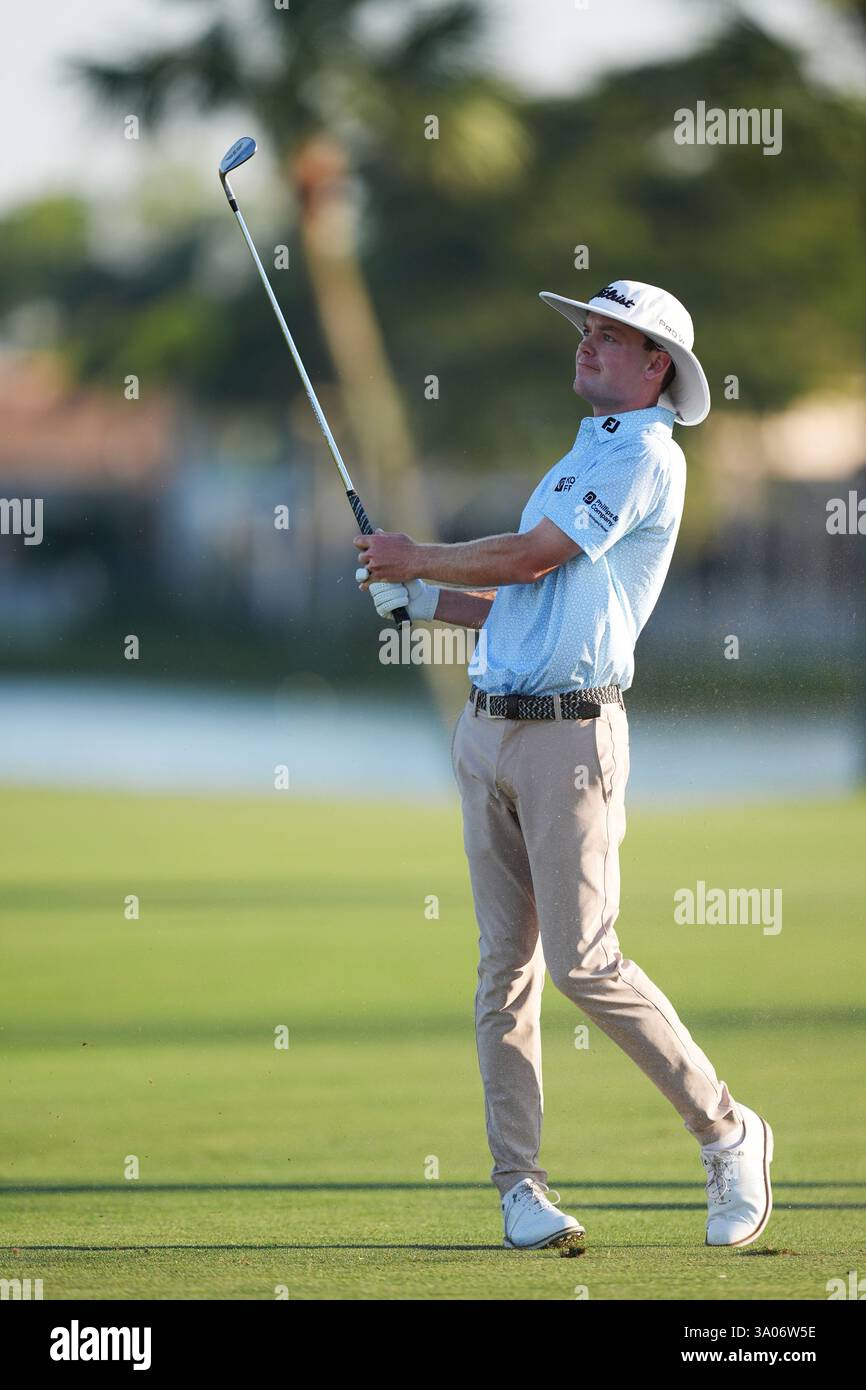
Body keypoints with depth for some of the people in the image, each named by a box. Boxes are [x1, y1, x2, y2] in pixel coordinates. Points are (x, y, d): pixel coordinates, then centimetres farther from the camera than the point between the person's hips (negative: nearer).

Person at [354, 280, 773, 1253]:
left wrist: (417, 560, 1)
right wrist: (417, 599, 16)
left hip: (569, 734, -9)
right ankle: (517, 1183, 5)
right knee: (505, 960, 4)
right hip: (487, 733, 9)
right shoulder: (578, 460, 22)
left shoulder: (645, 454, -8)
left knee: (584, 961, -11)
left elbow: (527, 561, -13)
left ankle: (725, 1132, 3)